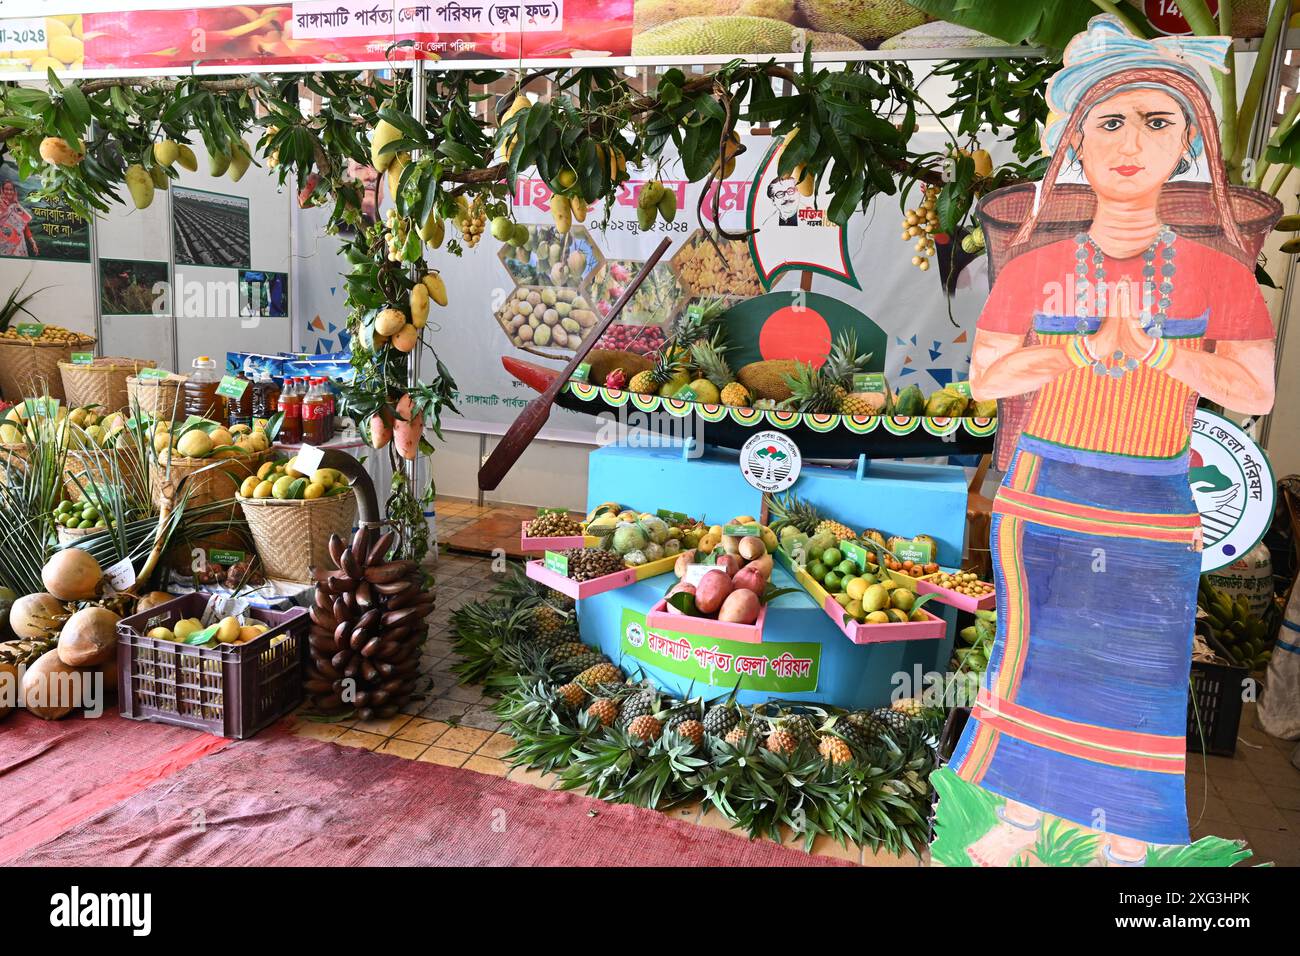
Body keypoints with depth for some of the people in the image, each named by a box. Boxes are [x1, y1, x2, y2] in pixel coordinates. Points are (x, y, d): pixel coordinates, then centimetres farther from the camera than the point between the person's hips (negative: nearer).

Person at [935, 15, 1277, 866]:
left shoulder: (1216, 270, -1)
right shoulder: (1035, 268, -2)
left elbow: (1257, 391, -3)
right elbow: (984, 379, -4)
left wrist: (1155, 350, -19)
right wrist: (1086, 350, -18)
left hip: (1154, 510, 1)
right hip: (1044, 498, 0)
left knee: (1142, 671, 9)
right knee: (1039, 654, 7)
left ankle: (1124, 844, 29)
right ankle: (1019, 824, 26)